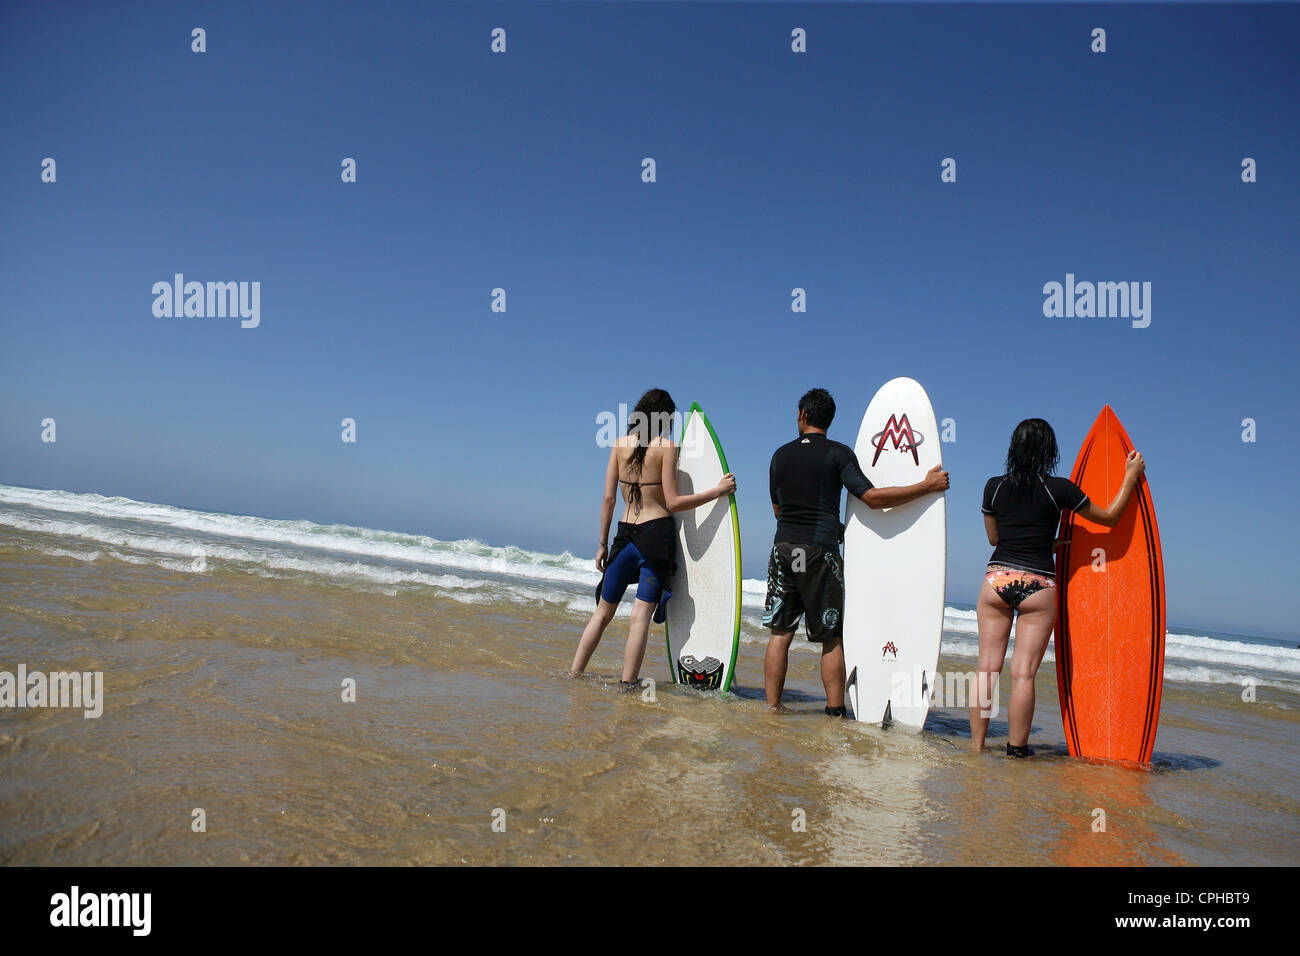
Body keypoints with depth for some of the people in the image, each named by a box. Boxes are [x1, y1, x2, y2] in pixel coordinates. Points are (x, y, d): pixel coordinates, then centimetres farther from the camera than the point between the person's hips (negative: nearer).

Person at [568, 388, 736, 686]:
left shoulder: (620, 444, 6)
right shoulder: (666, 446, -5)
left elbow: (608, 499, 6)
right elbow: (672, 502, -9)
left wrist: (603, 544, 13)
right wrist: (718, 491, -4)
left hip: (626, 533, 4)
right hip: (658, 532, -4)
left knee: (604, 611, 15)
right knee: (641, 614, -1)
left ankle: (574, 673, 19)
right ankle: (628, 683, 1)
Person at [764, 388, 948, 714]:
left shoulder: (781, 455, 12)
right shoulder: (839, 453, -2)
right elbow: (872, 497, -10)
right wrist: (927, 486, -5)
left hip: (783, 547, 4)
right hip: (820, 551, -4)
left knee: (780, 632, 7)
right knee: (832, 638, 5)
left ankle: (772, 707, 9)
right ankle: (835, 712, 6)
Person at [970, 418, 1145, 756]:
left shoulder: (994, 486, 3)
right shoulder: (1059, 489, -4)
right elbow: (1109, 517, 10)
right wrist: (1131, 476, 20)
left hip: (996, 580, 2)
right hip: (1037, 588, -2)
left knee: (987, 667, 6)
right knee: (1023, 673, 1)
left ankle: (977, 744, 10)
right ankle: (1016, 749, 7)